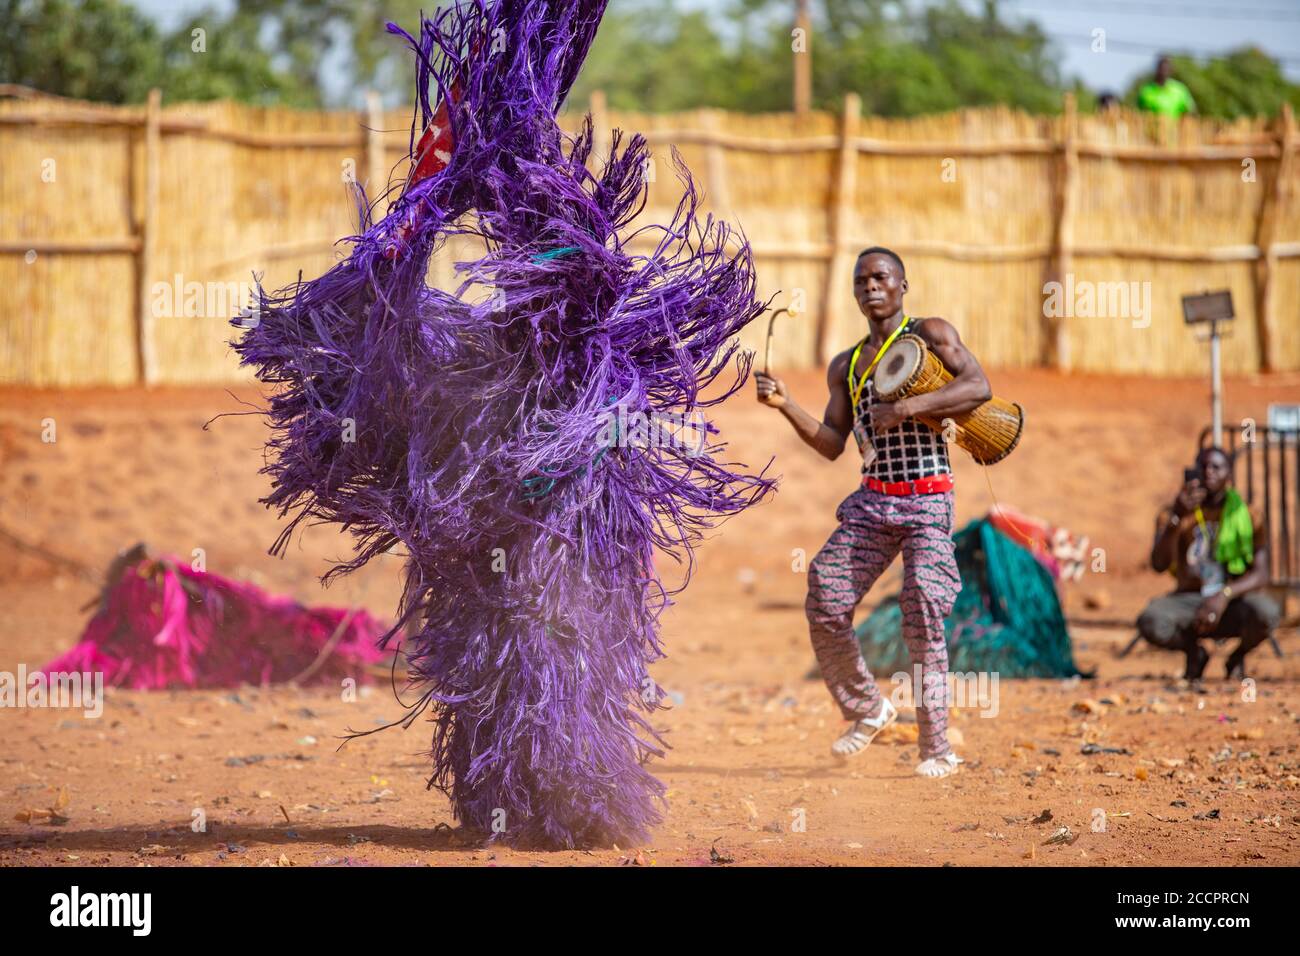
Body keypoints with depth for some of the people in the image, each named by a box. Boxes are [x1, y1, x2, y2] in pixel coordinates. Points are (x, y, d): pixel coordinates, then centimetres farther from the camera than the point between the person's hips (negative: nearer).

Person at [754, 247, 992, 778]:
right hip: (872, 501, 5)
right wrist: (786, 405, -3)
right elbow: (832, 445, 11)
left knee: (924, 621, -14)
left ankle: (937, 749, -9)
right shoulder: (845, 366, 16)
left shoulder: (930, 334, 1)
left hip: (928, 503, -5)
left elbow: (979, 387, -15)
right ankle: (867, 709, 18)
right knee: (826, 606, -5)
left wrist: (906, 407, -22)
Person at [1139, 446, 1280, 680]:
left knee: (1266, 613, -35)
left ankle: (1238, 657, 2)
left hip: (1233, 602, 0)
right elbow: (1159, 564, -16)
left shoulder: (1247, 517, -1)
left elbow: (1260, 575, -9)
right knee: (1150, 622, -33)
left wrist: (1224, 595, -28)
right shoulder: (1173, 514, 0)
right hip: (1189, 601, 0)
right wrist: (1177, 518, -30)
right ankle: (1194, 652, 3)